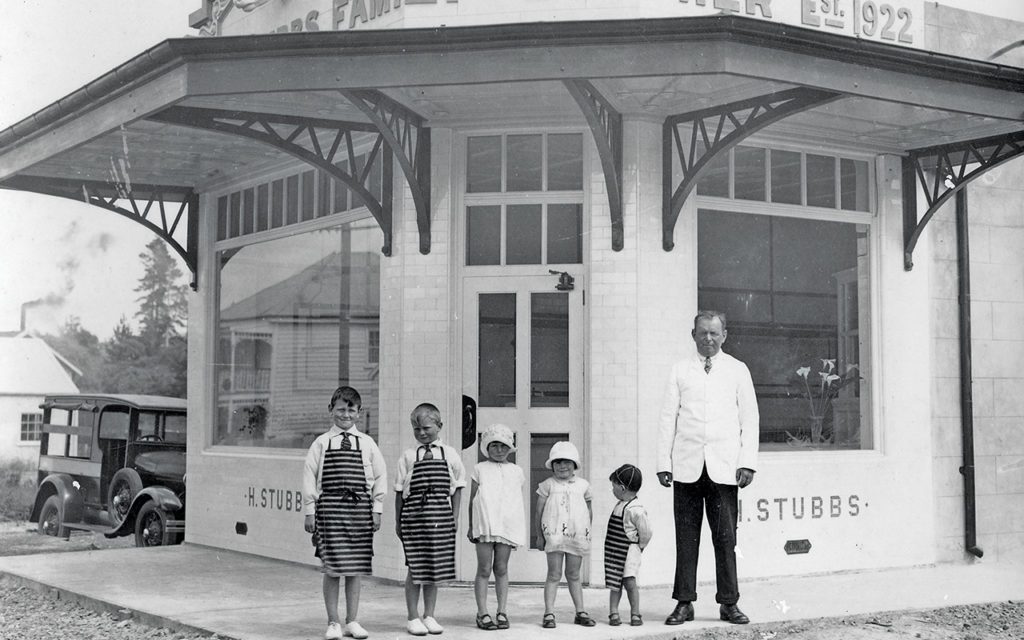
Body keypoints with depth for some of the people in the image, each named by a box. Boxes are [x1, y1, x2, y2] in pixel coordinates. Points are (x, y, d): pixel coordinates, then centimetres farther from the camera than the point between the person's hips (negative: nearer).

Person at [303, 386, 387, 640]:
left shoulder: (367, 443, 8)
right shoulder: (321, 443, 5)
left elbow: (379, 477, 10)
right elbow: (309, 476, 4)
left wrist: (376, 510, 5)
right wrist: (310, 511, 1)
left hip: (359, 509, 2)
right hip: (329, 508, -2)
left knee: (356, 568, 6)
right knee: (331, 568, -2)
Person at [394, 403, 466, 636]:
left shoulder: (450, 455, 5)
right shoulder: (408, 457, 2)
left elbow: (457, 488, 10)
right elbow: (400, 491, 4)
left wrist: (455, 517, 6)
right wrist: (398, 521, 2)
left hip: (441, 518, 2)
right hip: (414, 516, -2)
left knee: (436, 568, 8)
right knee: (415, 568, 2)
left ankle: (429, 616, 21)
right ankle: (413, 618, 13)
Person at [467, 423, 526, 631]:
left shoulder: (516, 471, 13)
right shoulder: (480, 469, 7)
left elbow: (519, 502, 17)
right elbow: (472, 499, 8)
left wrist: (520, 530, 14)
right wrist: (471, 526, 4)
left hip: (508, 526, 2)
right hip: (485, 525, -2)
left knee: (501, 569, 4)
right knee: (484, 569, -1)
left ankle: (502, 612, 9)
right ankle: (482, 613, 1)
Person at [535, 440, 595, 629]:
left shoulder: (582, 485, 11)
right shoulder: (548, 485, 3)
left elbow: (589, 511, 18)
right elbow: (539, 511, 5)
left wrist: (587, 532, 13)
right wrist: (539, 536, 3)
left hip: (577, 536, 3)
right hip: (554, 534, -3)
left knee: (574, 575, 11)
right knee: (554, 575, -3)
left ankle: (580, 612, 17)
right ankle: (549, 613, -2)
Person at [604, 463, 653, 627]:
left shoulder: (635, 510, -19)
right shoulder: (620, 505, 8)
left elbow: (646, 532, -15)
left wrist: (639, 546, -1)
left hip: (628, 551, -8)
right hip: (614, 551, 8)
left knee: (629, 581, -8)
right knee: (615, 584, 9)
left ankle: (635, 614, 3)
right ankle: (613, 613, 13)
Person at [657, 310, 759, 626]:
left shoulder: (738, 370, 11)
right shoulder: (680, 370, 11)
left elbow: (749, 419, 8)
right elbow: (668, 418, 9)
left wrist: (747, 463, -2)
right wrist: (663, 463, 1)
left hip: (724, 467, 0)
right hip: (687, 466, 0)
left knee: (725, 537, -2)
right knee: (686, 537, 0)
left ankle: (729, 603, 7)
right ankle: (684, 603, 7)